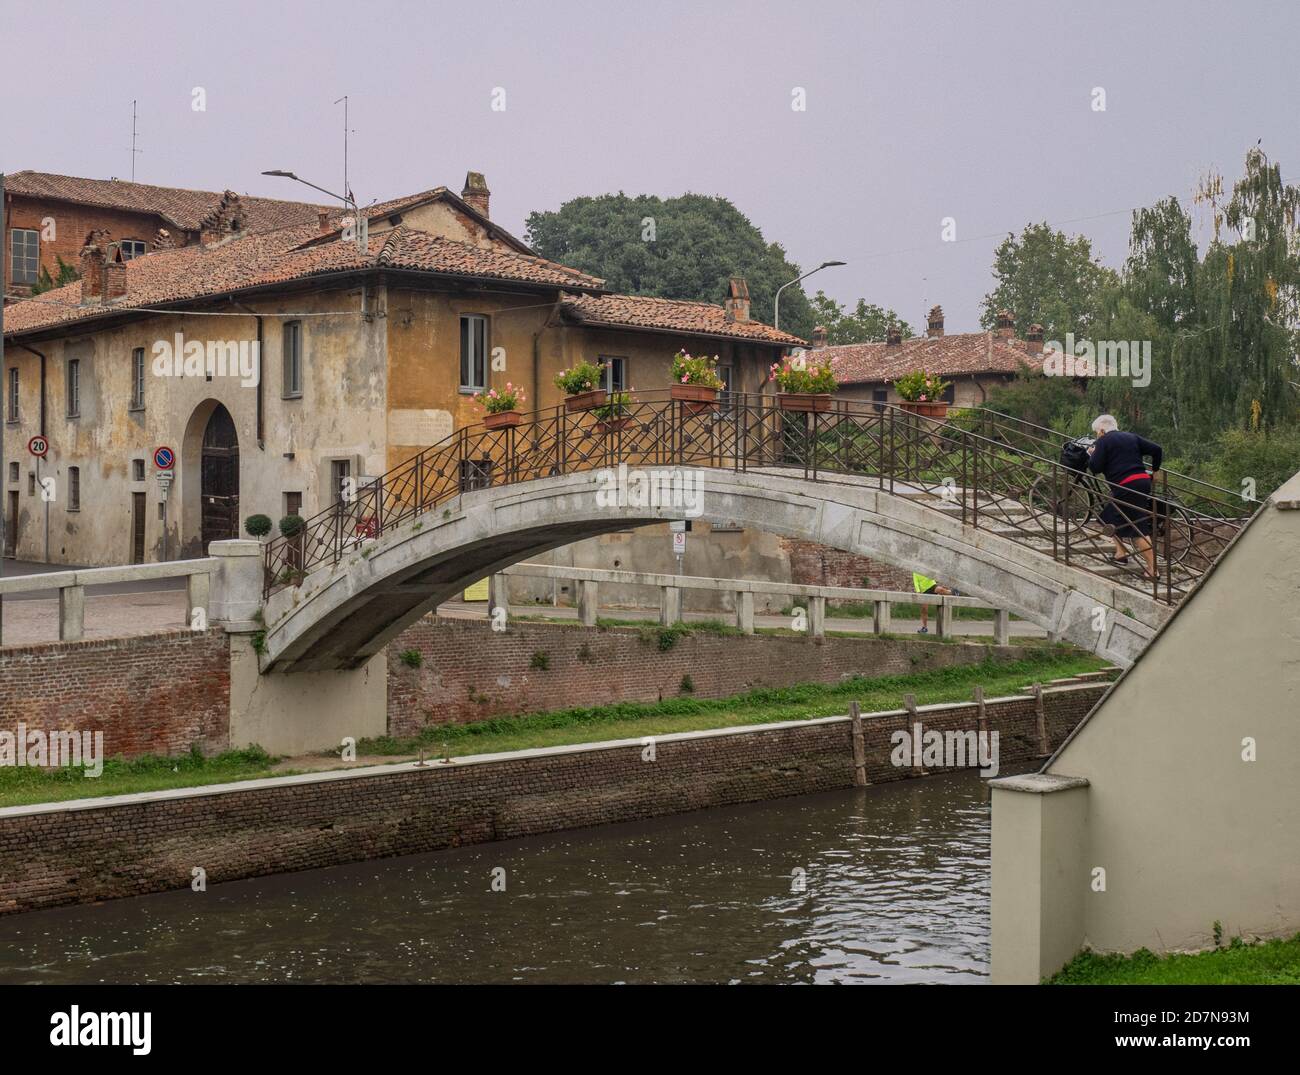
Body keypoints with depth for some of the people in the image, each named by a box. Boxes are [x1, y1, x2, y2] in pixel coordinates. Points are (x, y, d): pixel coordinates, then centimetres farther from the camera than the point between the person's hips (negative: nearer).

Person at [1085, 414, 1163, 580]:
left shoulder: (1103, 442, 0)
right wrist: (1155, 471, 27)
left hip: (1126, 487, -8)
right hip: (1143, 481, 8)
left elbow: (1095, 468, -7)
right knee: (1110, 516, 24)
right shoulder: (1132, 437, 19)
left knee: (1138, 528, -8)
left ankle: (1153, 569, -11)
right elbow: (1156, 449, 14)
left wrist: (1091, 454, 13)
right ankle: (1121, 553, 28)